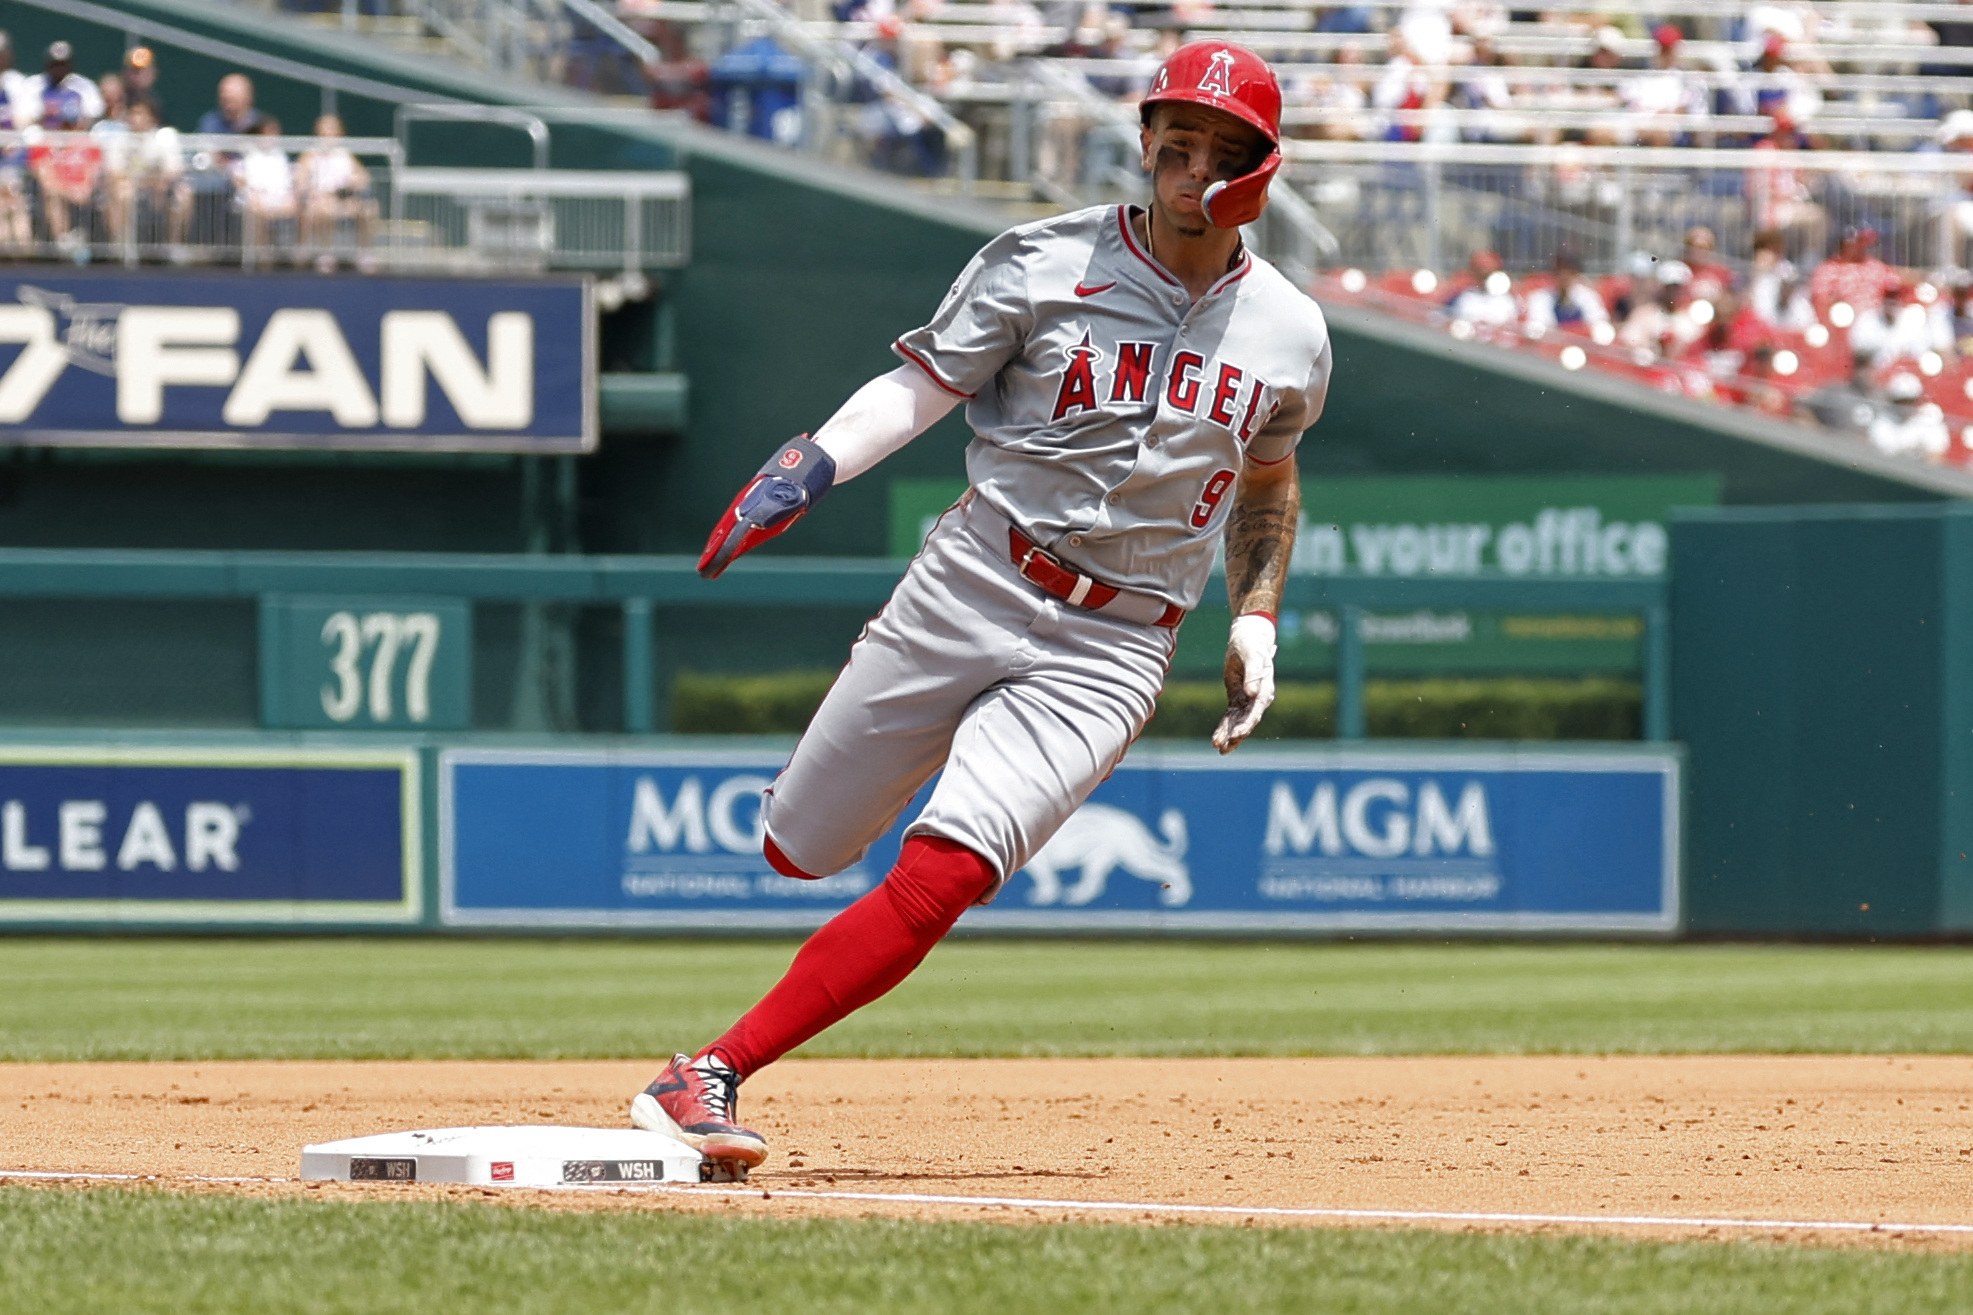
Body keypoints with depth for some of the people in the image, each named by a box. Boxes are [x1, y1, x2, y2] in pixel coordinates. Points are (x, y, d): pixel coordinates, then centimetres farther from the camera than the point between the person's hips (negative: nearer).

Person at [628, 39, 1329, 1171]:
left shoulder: (1290, 335, 7)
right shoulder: (1046, 263, -2)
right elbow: (920, 385, -4)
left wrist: (1256, 622, 13)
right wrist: (809, 469, -20)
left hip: (1111, 649, 0)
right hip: (968, 596, 0)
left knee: (939, 879, -20)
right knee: (800, 851, 6)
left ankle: (712, 1075, -23)